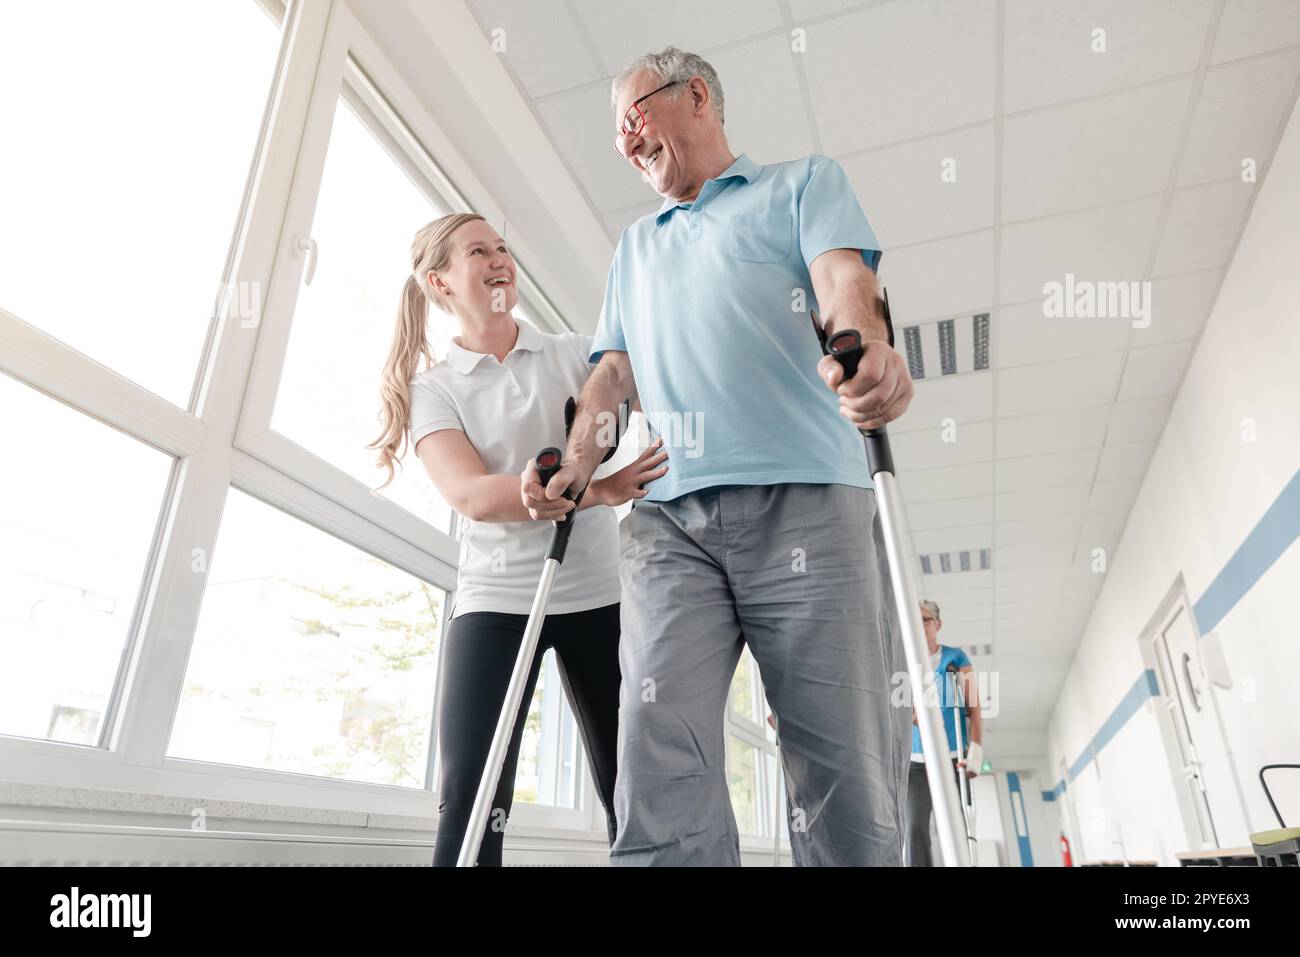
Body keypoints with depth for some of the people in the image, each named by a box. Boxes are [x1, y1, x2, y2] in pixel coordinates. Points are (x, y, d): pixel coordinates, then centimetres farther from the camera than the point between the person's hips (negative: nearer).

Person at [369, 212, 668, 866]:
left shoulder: (577, 353, 9)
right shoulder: (433, 388, 3)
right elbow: (474, 497, -14)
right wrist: (600, 491, -27)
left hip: (599, 593, 2)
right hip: (495, 599, -1)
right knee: (469, 800, -6)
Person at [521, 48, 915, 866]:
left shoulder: (805, 183, 20)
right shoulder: (635, 246, 33)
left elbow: (843, 280, 0)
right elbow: (615, 367, 25)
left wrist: (868, 348, -23)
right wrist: (582, 452, 5)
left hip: (805, 498, -3)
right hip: (669, 516, 4)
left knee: (844, 765, -5)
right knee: (661, 751, -10)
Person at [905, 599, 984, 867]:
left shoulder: (956, 658, 7)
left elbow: (974, 709, 1)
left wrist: (975, 754, -10)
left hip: (952, 758, -2)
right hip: (915, 760, 2)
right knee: (915, 829, -9)